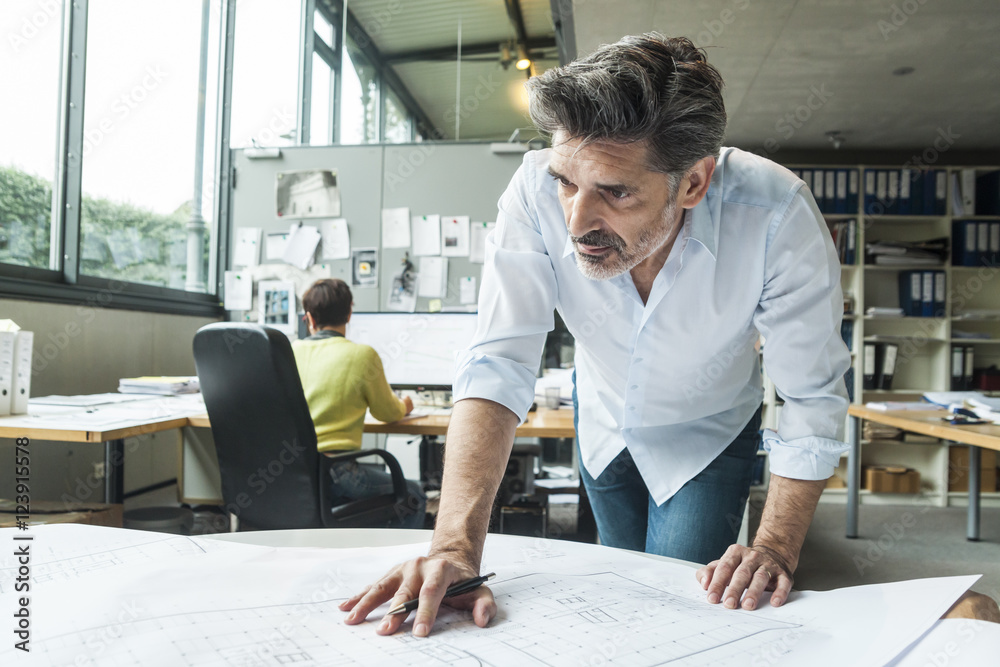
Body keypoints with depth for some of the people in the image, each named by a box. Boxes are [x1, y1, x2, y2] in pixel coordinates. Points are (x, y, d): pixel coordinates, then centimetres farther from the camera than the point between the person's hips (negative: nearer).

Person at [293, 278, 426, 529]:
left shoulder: (289, 351, 6)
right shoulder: (363, 354, -6)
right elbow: (387, 413, 7)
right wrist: (403, 406, 30)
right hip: (331, 474, -6)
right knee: (413, 496, 15)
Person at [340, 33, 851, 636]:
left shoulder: (775, 214, -38)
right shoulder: (537, 194, -35)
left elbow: (812, 400, -28)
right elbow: (499, 367, -36)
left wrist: (775, 549, -36)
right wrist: (457, 547, -44)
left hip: (707, 433, -1)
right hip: (605, 421, 2)